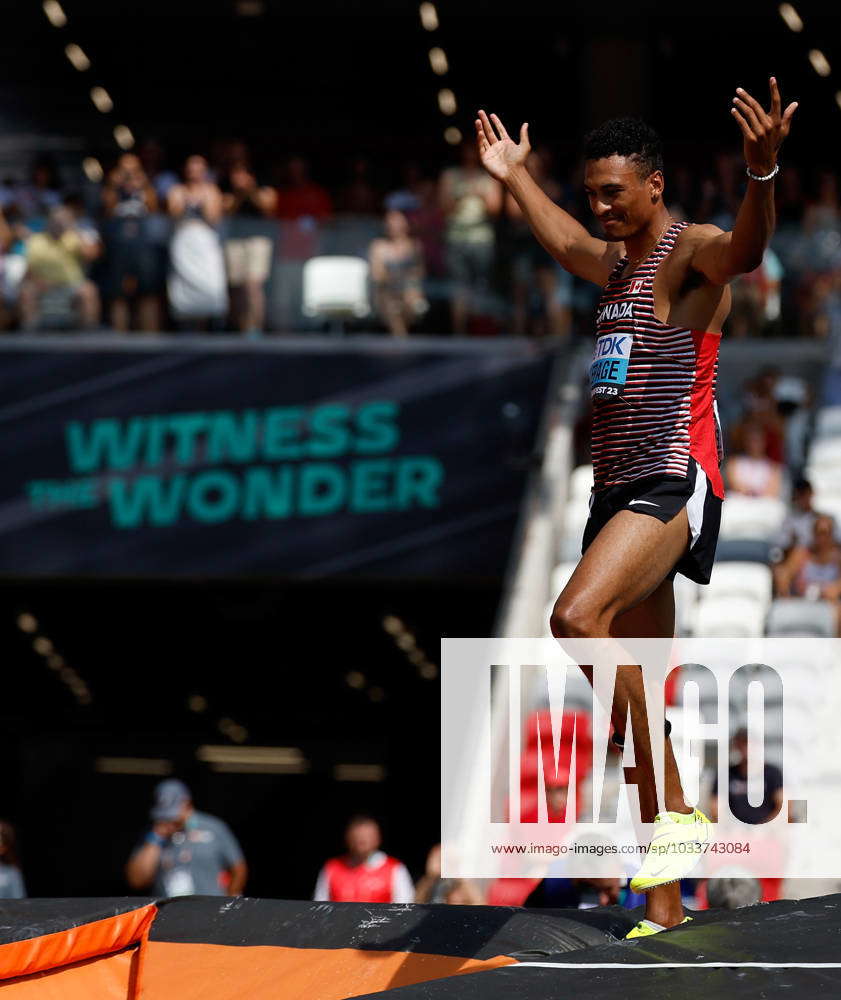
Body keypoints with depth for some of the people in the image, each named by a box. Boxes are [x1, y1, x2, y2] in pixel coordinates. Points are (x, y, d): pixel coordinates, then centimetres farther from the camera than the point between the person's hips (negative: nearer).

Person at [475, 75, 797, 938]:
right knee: (634, 671, 6)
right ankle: (664, 904, 8)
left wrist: (762, 173, -51)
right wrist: (514, 178, 54)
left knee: (578, 616, -30)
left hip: (673, 480, -9)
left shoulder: (691, 254, -7)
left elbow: (743, 251, -32)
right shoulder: (617, 266, 19)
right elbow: (564, 242, 44)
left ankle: (675, 810, -23)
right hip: (616, 484, 9)